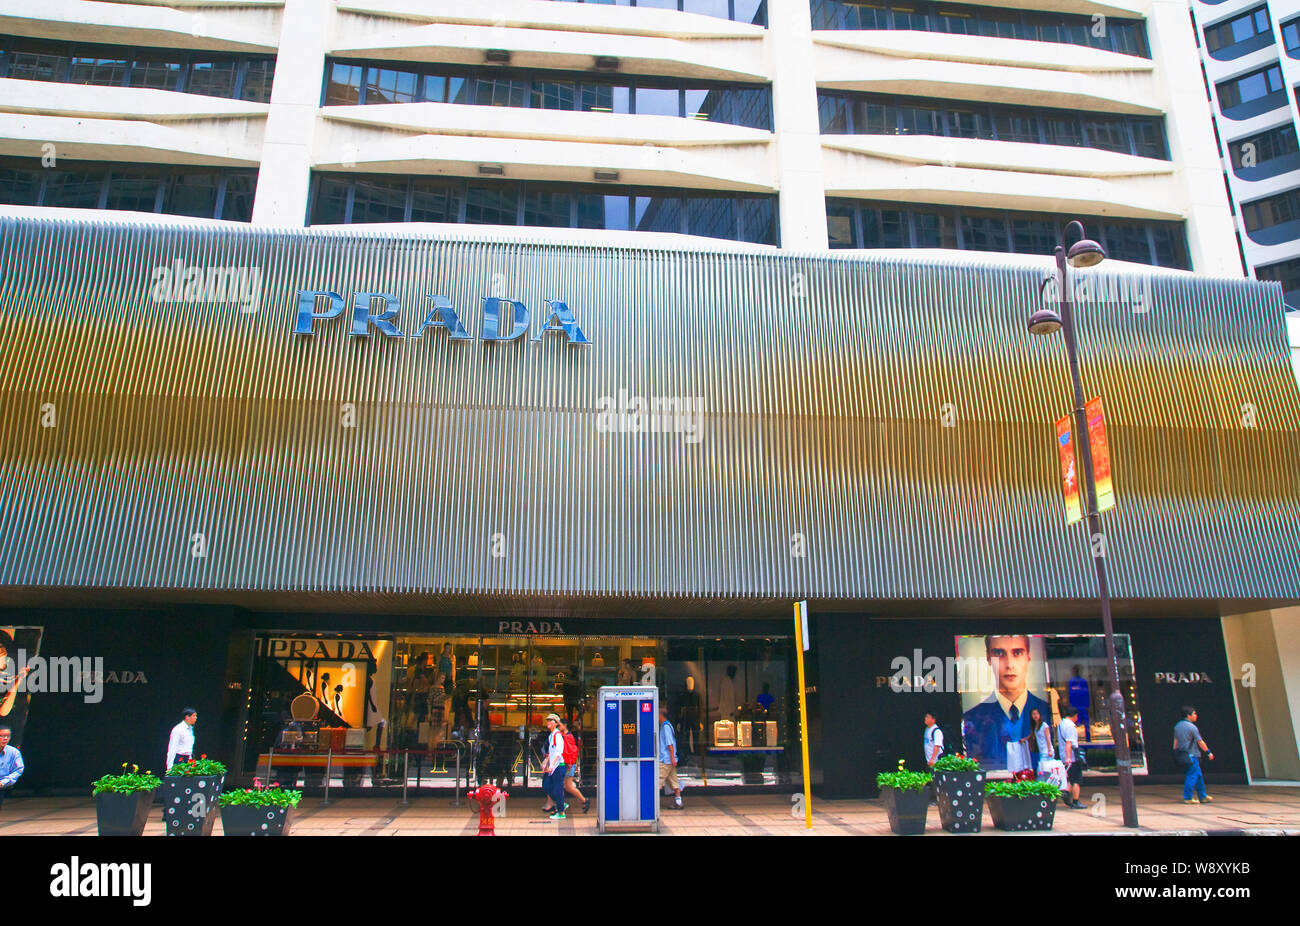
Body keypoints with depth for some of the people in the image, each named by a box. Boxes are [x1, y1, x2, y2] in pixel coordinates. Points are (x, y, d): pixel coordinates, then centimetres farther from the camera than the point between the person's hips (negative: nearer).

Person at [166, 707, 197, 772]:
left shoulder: (191, 729, 13)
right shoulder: (178, 729, -11)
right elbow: (172, 749, -13)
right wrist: (170, 766, -16)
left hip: (187, 759, 7)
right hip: (178, 759, -7)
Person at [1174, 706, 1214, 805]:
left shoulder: (1177, 726, 11)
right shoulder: (1192, 727, -14)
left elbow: (1175, 741, 15)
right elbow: (1200, 742, -8)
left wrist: (1176, 752, 20)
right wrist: (1208, 752, 3)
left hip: (1182, 754, 8)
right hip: (1191, 754, -8)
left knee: (1198, 775, 17)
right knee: (1192, 776, -3)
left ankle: (1202, 796, 24)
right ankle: (1188, 797, -1)